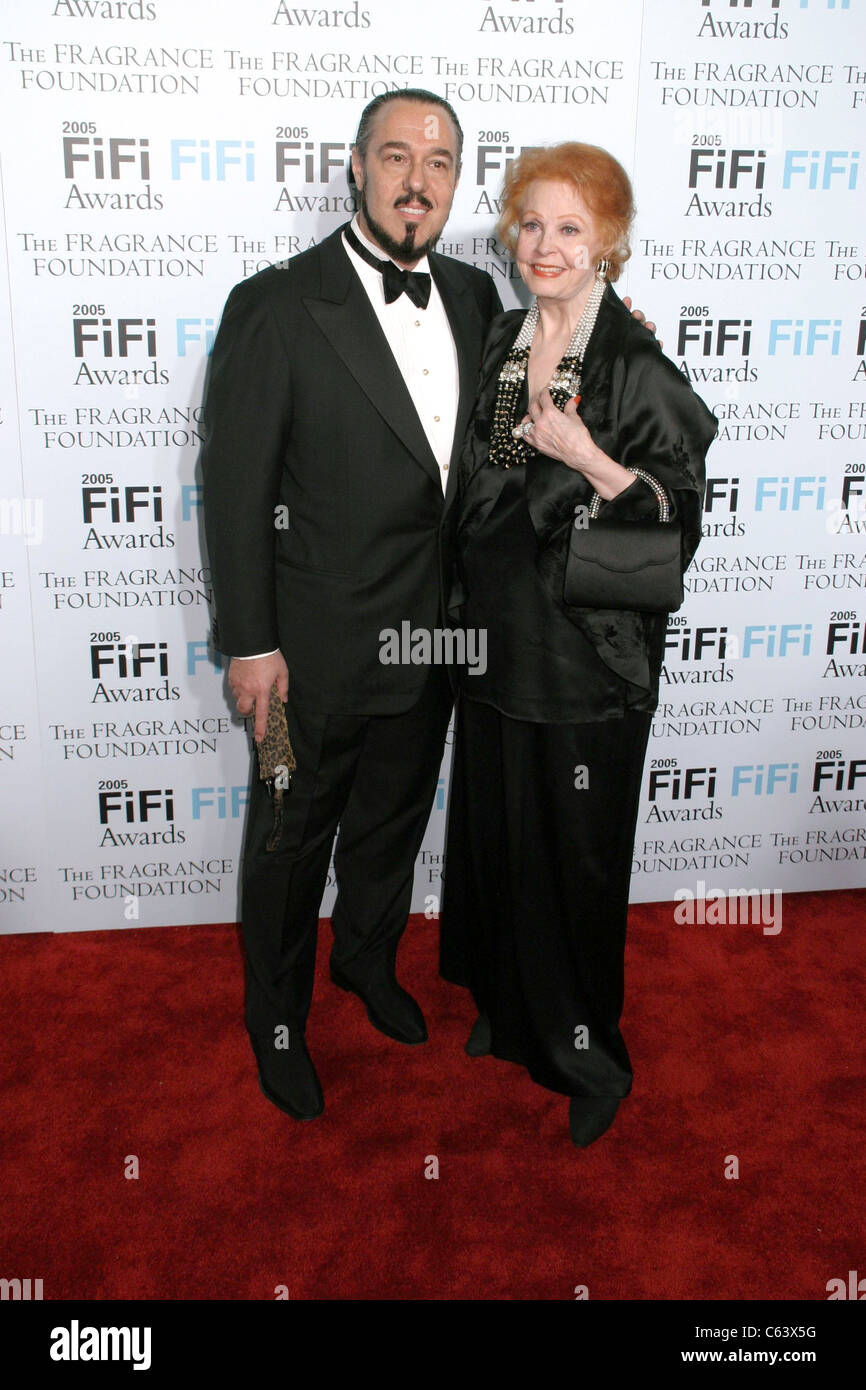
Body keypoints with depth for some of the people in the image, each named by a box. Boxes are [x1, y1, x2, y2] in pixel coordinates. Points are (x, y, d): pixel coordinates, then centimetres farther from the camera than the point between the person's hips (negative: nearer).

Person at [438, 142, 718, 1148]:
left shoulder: (637, 370, -13)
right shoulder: (499, 346, 7)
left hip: (587, 659, -6)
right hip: (495, 641, 6)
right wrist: (465, 609, 13)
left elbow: (678, 519, -13)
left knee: (575, 856, 6)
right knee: (495, 835, 17)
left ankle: (591, 1059, 29)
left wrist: (589, 460, -26)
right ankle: (509, 1009, 42)